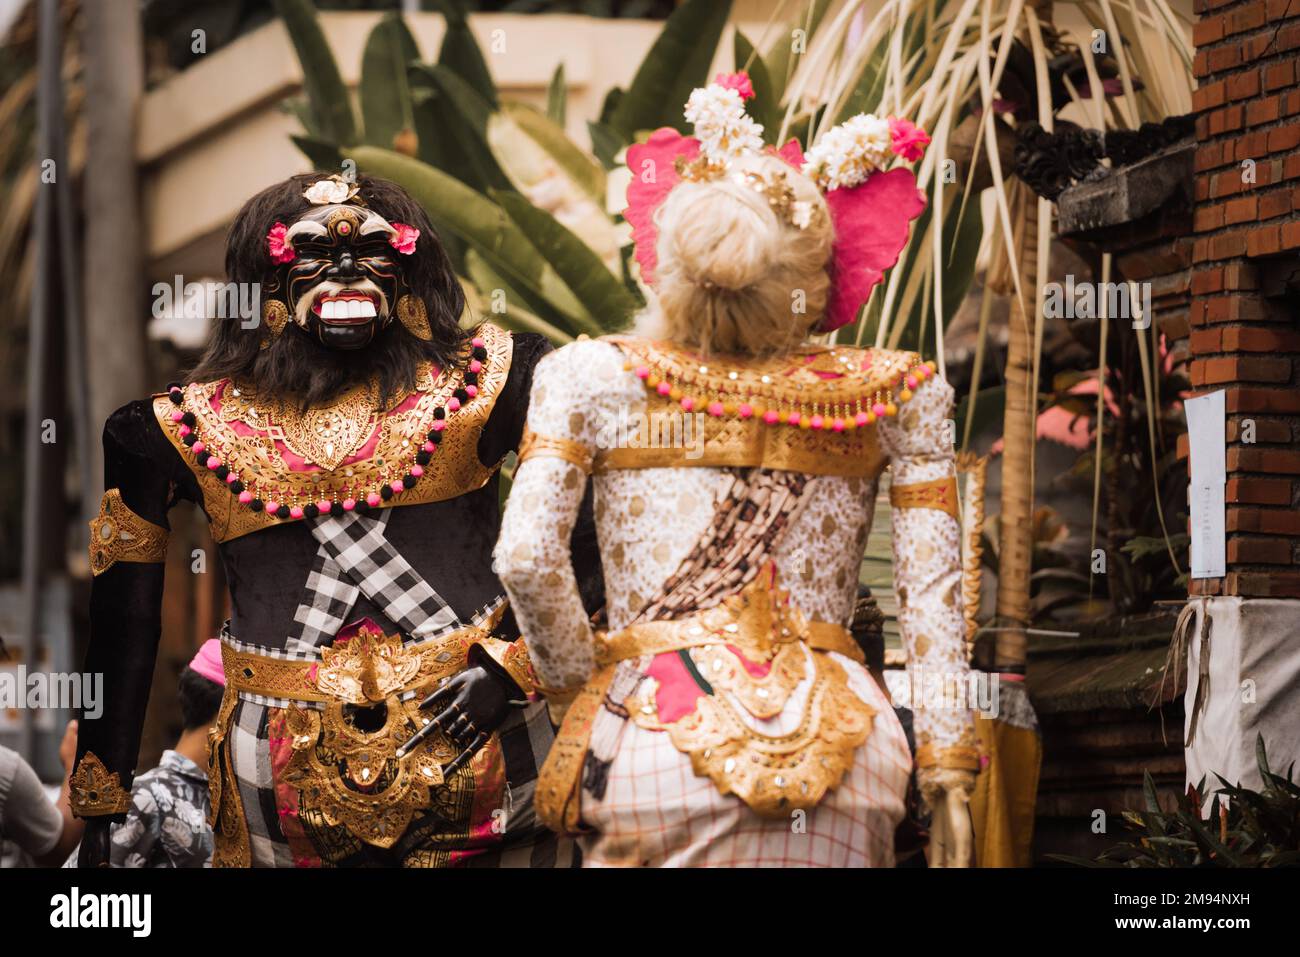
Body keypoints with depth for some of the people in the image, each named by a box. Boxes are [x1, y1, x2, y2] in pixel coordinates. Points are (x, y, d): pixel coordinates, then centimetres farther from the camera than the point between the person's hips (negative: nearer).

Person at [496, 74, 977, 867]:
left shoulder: (592, 377, 2)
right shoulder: (896, 394, 6)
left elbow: (526, 557, -7)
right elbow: (933, 593, 2)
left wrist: (577, 689, 8)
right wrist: (950, 774, 5)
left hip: (653, 733, -1)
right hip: (839, 739, 1)